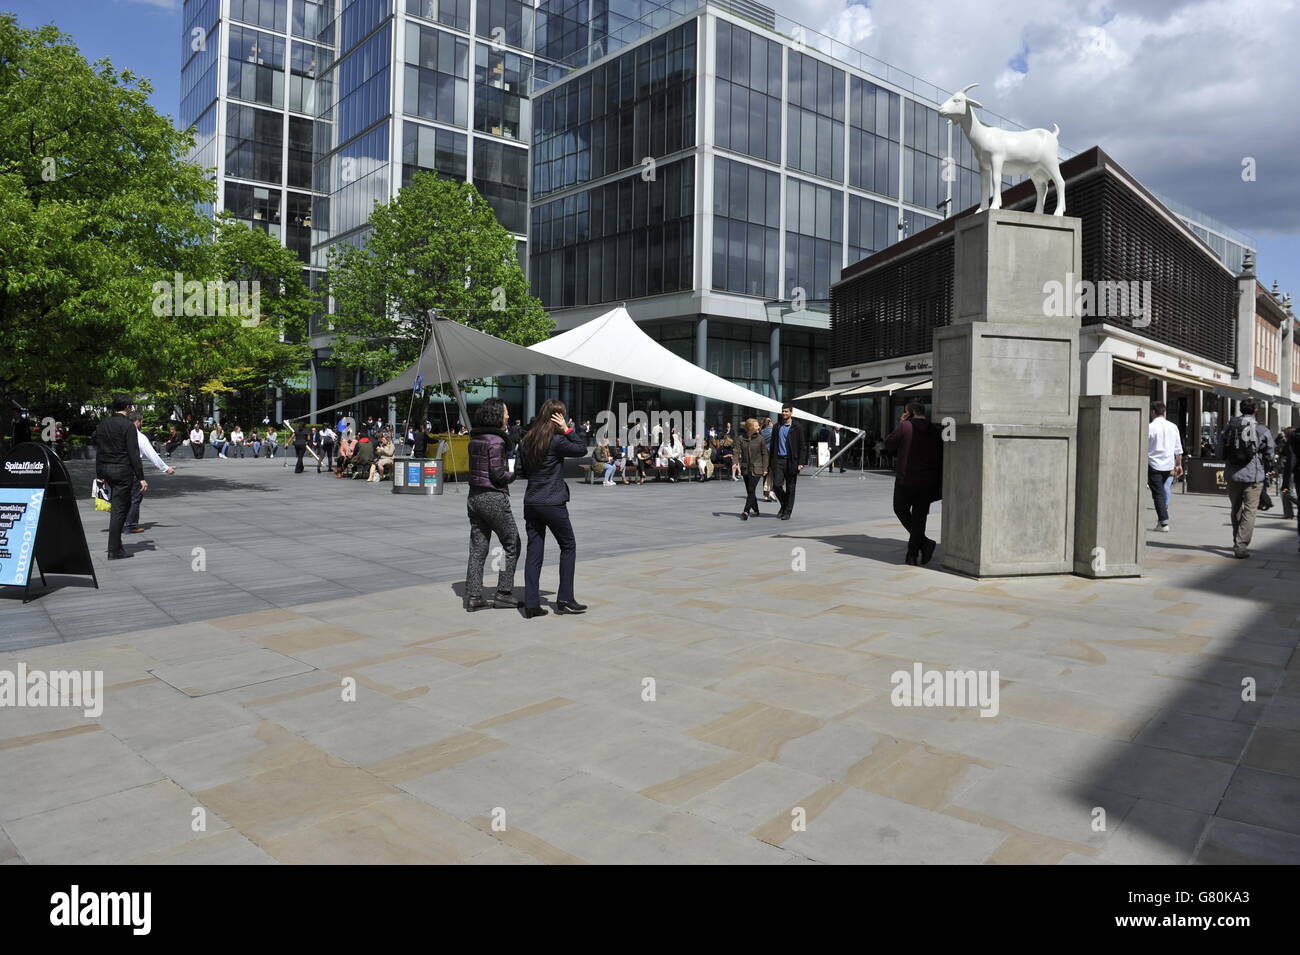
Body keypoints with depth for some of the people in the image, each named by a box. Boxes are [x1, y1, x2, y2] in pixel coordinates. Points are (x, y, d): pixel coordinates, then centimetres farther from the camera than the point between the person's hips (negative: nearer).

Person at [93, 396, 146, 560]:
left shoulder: (102, 424, 10)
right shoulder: (128, 426, -12)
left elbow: (98, 451, 13)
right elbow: (133, 454, -15)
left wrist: (99, 475, 18)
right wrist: (141, 478, -14)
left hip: (106, 468, 7)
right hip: (123, 470, -7)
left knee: (125, 503, 20)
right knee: (119, 509, -2)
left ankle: (115, 545, 20)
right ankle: (114, 550, 2)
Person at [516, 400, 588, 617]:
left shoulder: (527, 440, 6)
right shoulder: (557, 441, -13)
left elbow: (518, 471, 9)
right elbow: (582, 449, -4)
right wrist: (567, 430, -5)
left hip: (531, 503, 6)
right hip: (553, 504, -6)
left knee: (534, 551, 8)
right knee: (568, 547, 10)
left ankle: (531, 604, 6)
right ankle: (565, 599, 11)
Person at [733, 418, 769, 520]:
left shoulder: (760, 438, -2)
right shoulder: (741, 439, 2)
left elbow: (765, 454, 1)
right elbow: (738, 452, -3)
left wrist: (765, 468, -3)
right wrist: (736, 463, -21)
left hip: (756, 468, -3)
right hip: (745, 468, 3)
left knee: (751, 490, -13)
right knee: (749, 491, 10)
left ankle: (746, 511, -17)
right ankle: (755, 510, 26)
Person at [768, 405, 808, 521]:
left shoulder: (797, 428, 0)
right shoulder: (777, 428, 11)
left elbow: (803, 446, -2)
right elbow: (772, 445, 14)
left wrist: (801, 462, -11)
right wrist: (770, 463, 9)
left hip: (791, 461, -3)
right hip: (778, 459, 3)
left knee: (790, 487, 2)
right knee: (776, 485, -7)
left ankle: (787, 511, 12)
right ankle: (784, 504, 19)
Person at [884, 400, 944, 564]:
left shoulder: (905, 427, -9)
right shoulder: (936, 432, 6)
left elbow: (889, 443, 2)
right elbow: (940, 460, 7)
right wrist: (938, 487, 11)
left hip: (905, 479, -4)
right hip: (927, 483, 4)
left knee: (901, 510, 14)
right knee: (919, 517, 9)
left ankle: (924, 542, 1)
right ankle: (912, 555, 9)